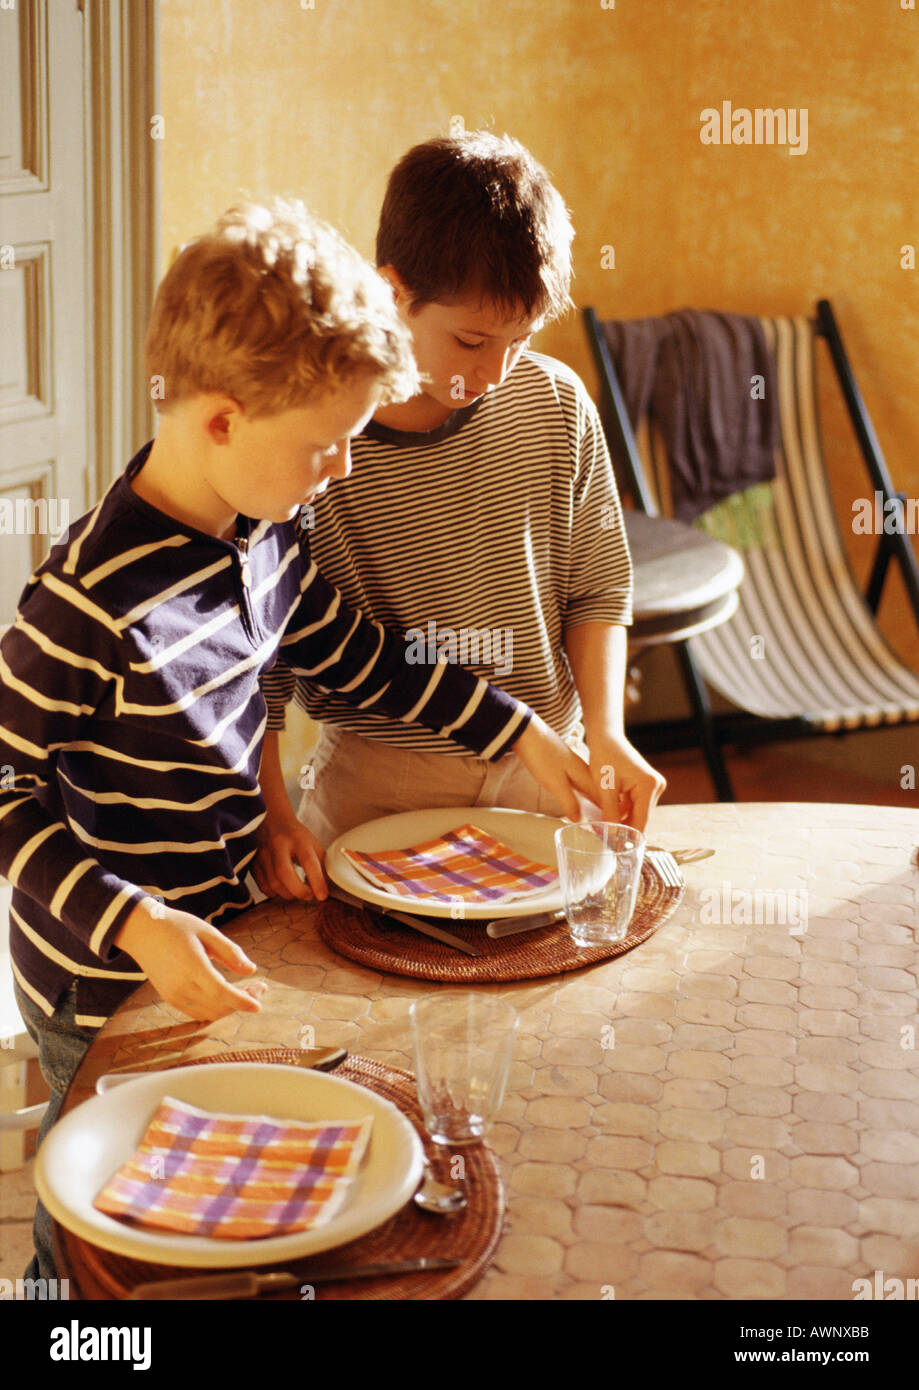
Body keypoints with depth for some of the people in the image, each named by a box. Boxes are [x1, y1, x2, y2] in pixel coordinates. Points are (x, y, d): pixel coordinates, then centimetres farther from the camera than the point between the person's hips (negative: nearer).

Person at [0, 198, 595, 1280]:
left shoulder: (264, 533, -4)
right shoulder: (94, 601, -31)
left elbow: (354, 655, 11)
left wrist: (523, 735, 11)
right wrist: (134, 923, -31)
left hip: (214, 937, 8)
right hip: (107, 987, -7)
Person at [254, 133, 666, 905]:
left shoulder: (555, 406, -4)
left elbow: (597, 588, 9)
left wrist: (604, 729, -4)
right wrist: (268, 811, -16)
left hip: (540, 766, 3)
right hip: (374, 781, -2)